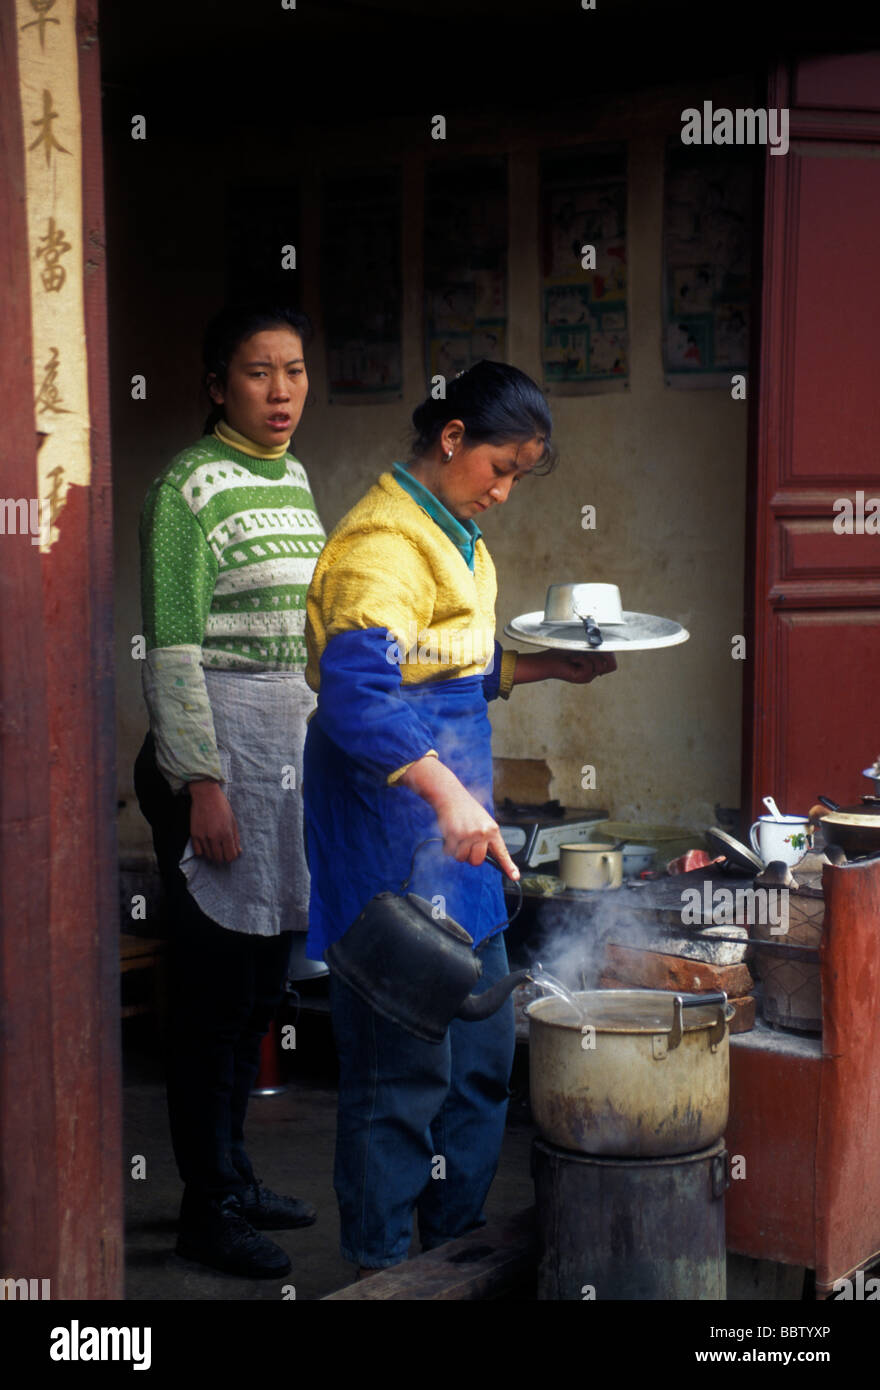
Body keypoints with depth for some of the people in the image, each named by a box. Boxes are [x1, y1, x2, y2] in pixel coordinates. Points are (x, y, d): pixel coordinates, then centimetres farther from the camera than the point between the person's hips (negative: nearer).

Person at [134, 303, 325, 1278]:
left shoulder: (294, 478, 13)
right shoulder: (190, 485, -10)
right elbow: (172, 649, -14)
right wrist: (201, 783, -18)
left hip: (296, 742, 8)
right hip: (221, 746, -8)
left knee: (261, 984, 14)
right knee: (215, 986, -2)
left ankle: (234, 1175, 27)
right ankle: (208, 1208, 9)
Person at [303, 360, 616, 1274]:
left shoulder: (454, 536, 16)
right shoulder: (384, 539, -16)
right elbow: (354, 691, -31)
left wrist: (544, 667, 16)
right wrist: (445, 791, -41)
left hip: (451, 824, 10)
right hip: (390, 829, -10)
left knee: (482, 1051, 16)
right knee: (403, 1063, -3)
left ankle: (455, 1241, 30)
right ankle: (380, 1269, 11)